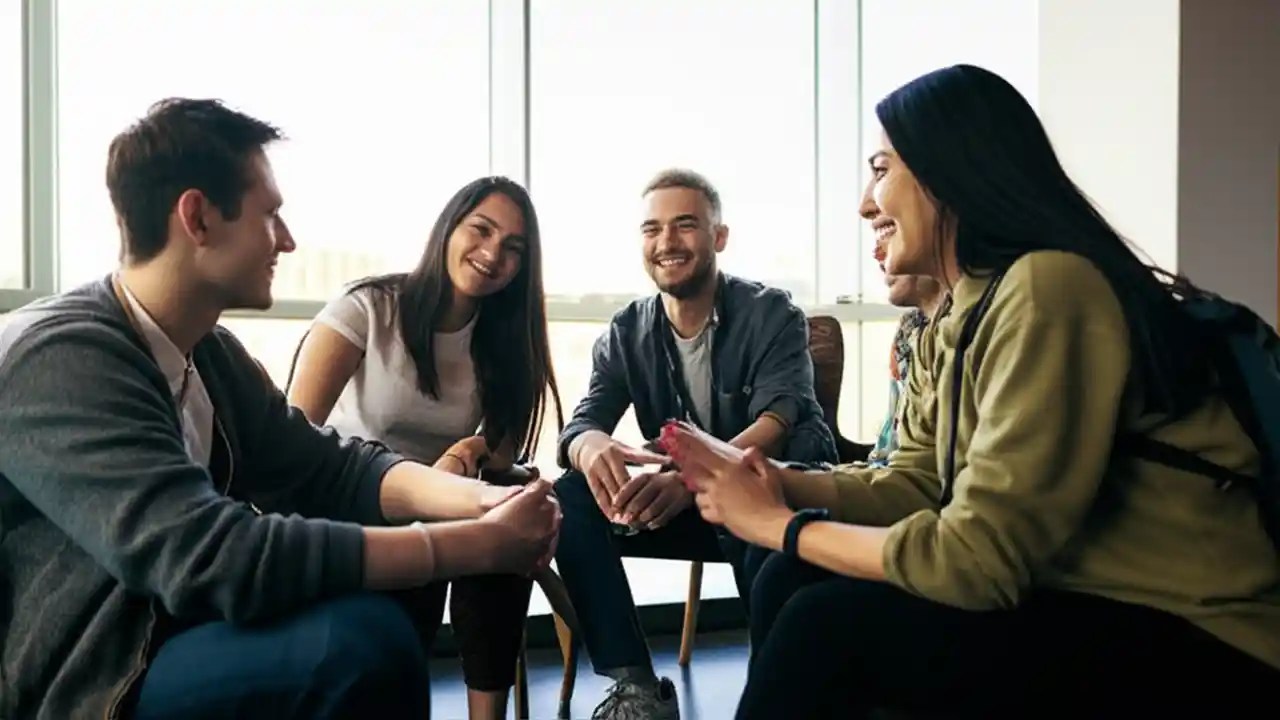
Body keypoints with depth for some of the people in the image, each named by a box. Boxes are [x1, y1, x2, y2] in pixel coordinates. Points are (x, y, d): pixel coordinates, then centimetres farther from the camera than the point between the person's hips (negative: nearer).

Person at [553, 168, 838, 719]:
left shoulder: (773, 315, -13)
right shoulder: (626, 333, -1)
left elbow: (780, 421, -29)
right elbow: (580, 424, -12)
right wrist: (594, 448, -40)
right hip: (682, 503, 4)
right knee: (571, 499, -20)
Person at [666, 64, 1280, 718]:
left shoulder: (1047, 290, -23)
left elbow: (976, 557, -24)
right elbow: (912, 488, 7)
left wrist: (778, 525, -13)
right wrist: (772, 481, -5)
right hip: (1074, 597, 8)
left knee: (825, 625, -19)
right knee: (790, 582, -3)